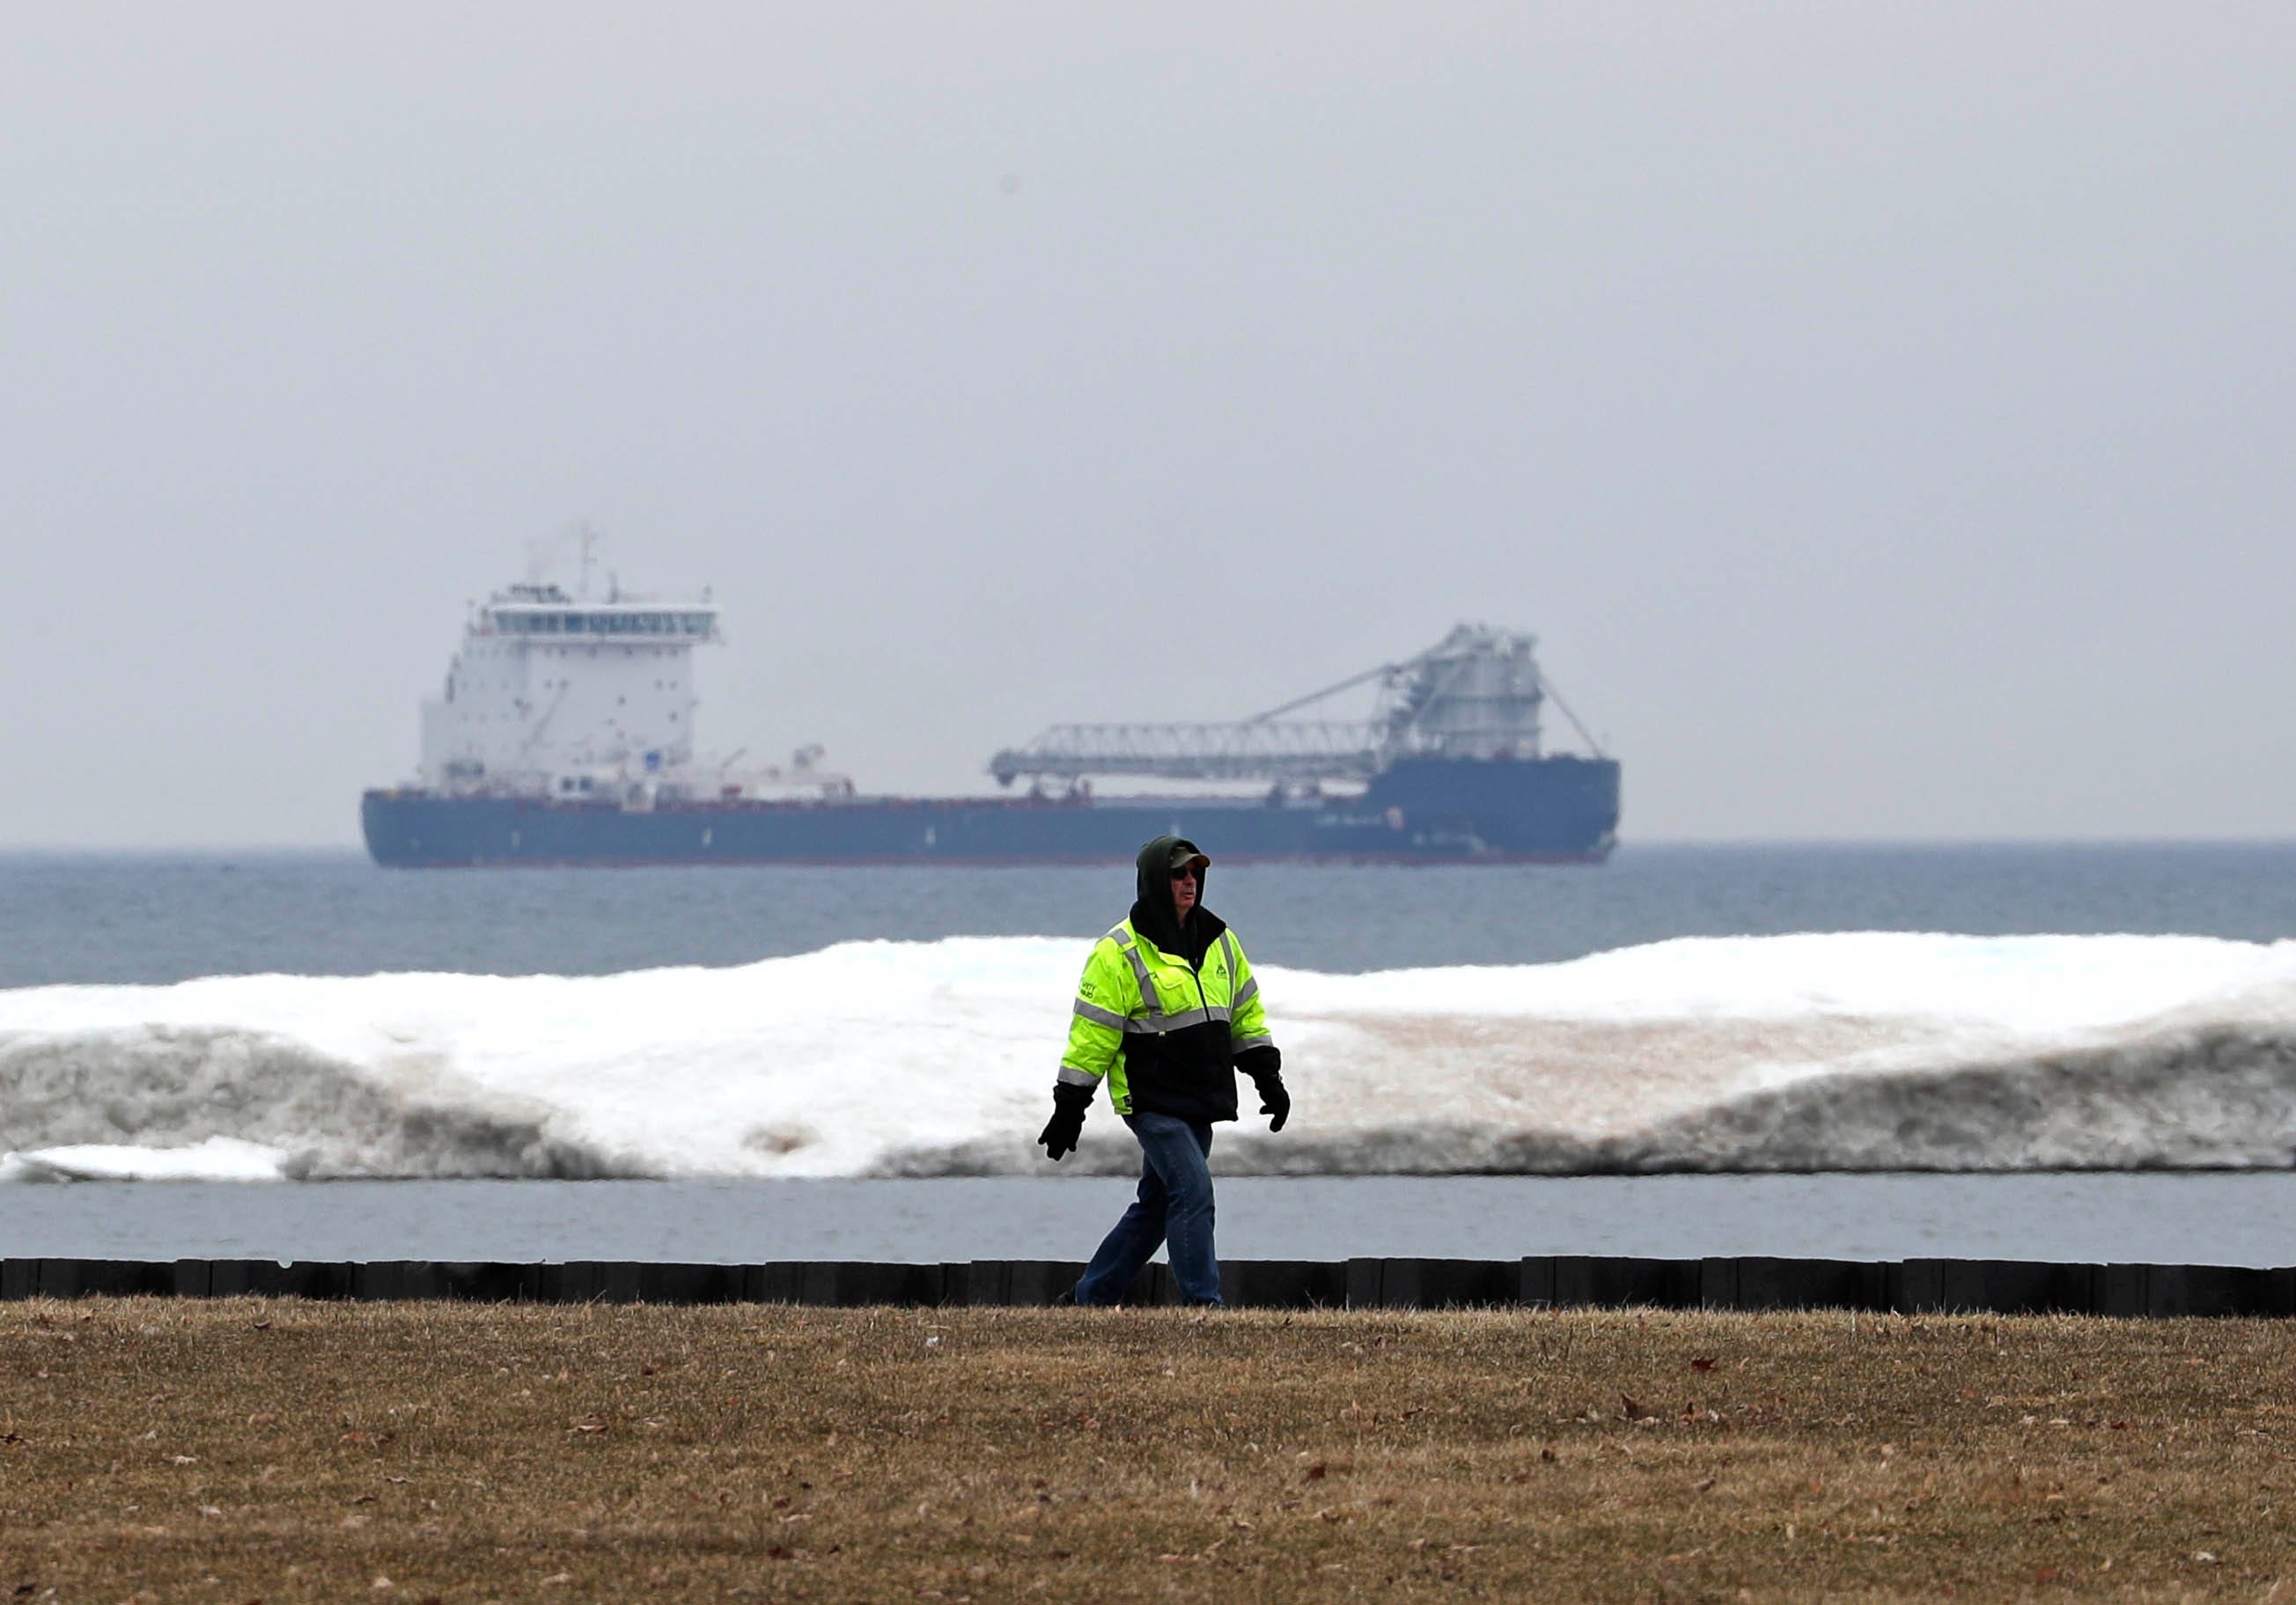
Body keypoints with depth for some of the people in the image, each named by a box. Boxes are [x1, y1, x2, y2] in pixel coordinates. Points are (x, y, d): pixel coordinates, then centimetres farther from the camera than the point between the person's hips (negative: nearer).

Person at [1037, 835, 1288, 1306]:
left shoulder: (1218, 941, 12)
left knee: (1155, 1206, 11)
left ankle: (1093, 1297, 23)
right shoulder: (1120, 953, -9)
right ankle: (1202, 1304, -16)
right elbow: (1091, 1033, -8)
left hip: (1200, 1104, 7)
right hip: (1151, 1102, -7)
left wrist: (1268, 1079, 17)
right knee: (1193, 1191, -18)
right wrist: (1069, 1108, -9)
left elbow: (1246, 1013, 21)